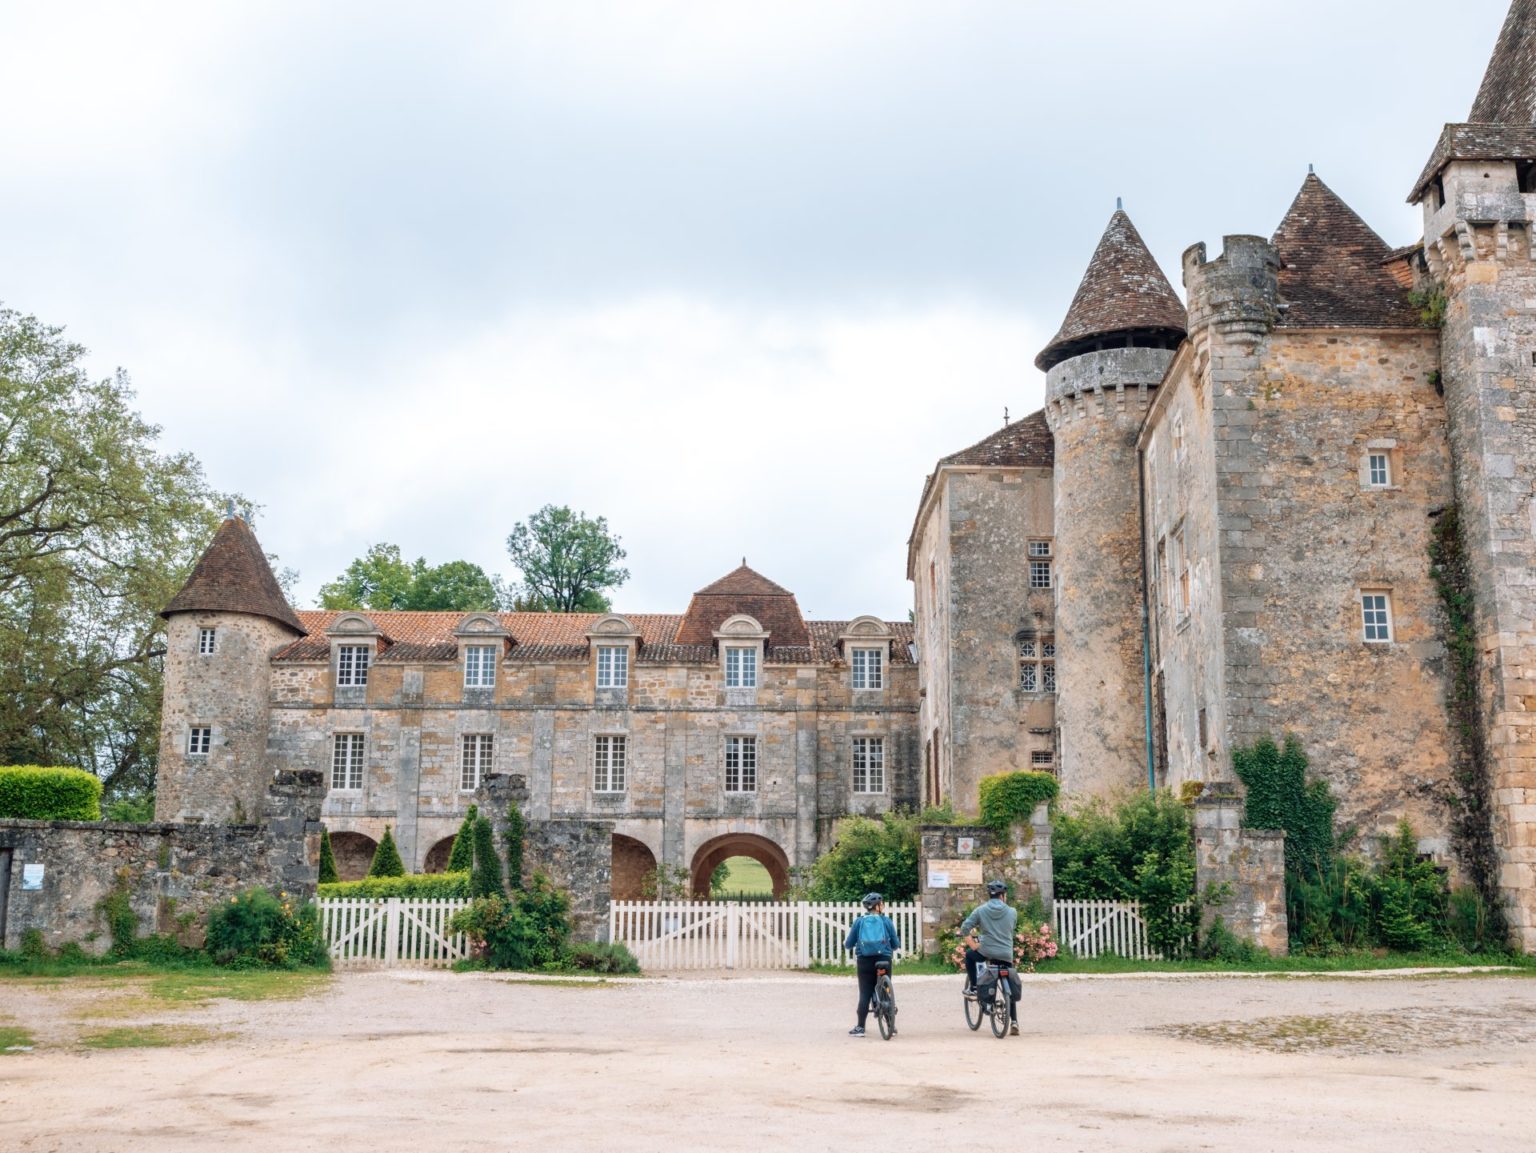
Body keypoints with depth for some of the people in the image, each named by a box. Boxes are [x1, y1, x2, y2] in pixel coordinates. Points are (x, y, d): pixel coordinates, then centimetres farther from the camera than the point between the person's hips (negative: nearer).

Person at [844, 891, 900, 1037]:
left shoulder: (859, 921, 3)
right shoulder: (886, 921, 1)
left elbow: (849, 944, 6)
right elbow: (896, 944, 5)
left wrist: (845, 944, 29)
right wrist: (891, 948, 27)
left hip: (864, 962, 0)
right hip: (884, 959, 0)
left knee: (865, 994, 5)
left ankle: (860, 1027, 2)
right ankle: (891, 1024, 15)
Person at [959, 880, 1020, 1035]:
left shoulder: (980, 910, 1)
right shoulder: (1012, 912, 4)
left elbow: (965, 928, -5)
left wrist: (973, 946, 5)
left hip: (986, 952, -1)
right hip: (1006, 955, 1)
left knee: (970, 955, 32)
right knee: (1010, 990, 15)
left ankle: (973, 988, 23)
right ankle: (1014, 1022, 6)